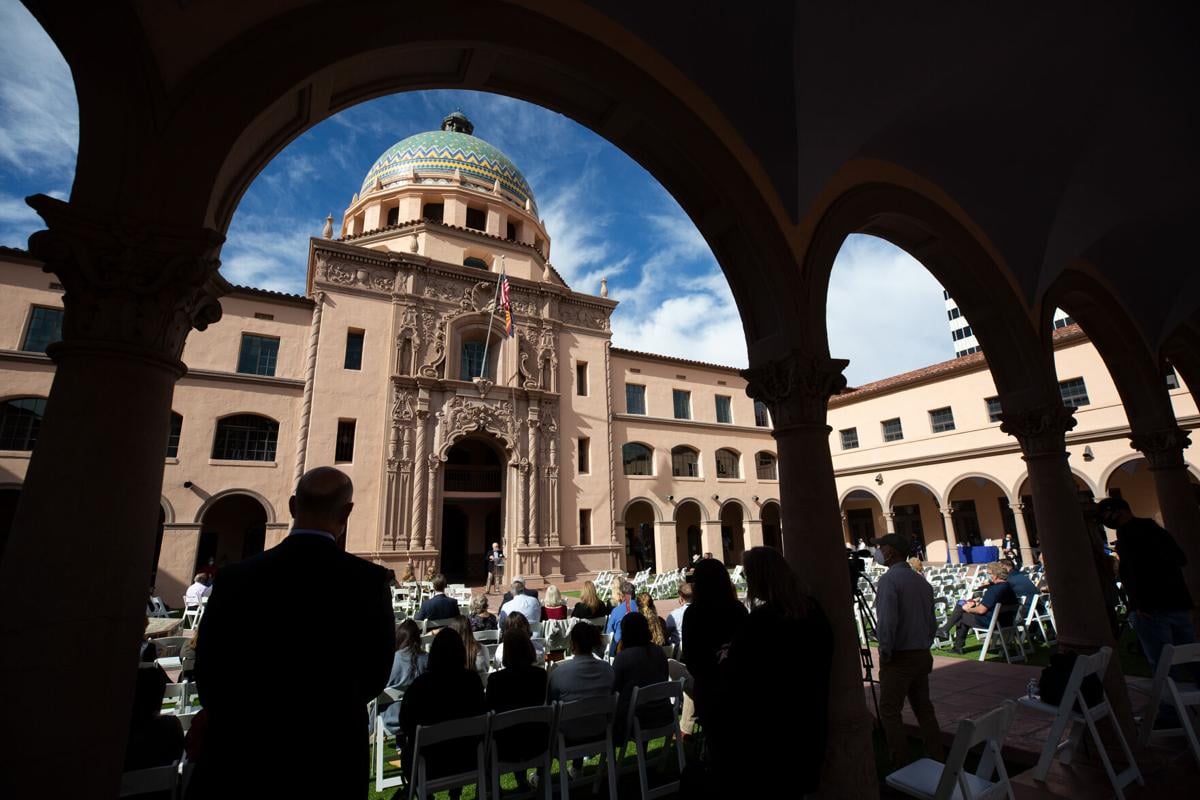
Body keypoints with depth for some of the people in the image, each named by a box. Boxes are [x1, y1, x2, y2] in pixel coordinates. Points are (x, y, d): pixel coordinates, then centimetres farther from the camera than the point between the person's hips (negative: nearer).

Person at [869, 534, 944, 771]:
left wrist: (885, 652, -12)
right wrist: (925, 646, 20)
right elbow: (932, 620, 12)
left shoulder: (888, 580, -17)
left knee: (890, 711, 2)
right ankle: (938, 761, 25)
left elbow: (886, 622, -22)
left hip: (899, 657, -8)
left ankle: (901, 767, 7)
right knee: (924, 708, 18)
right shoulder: (922, 581, 7)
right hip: (922, 655, 8)